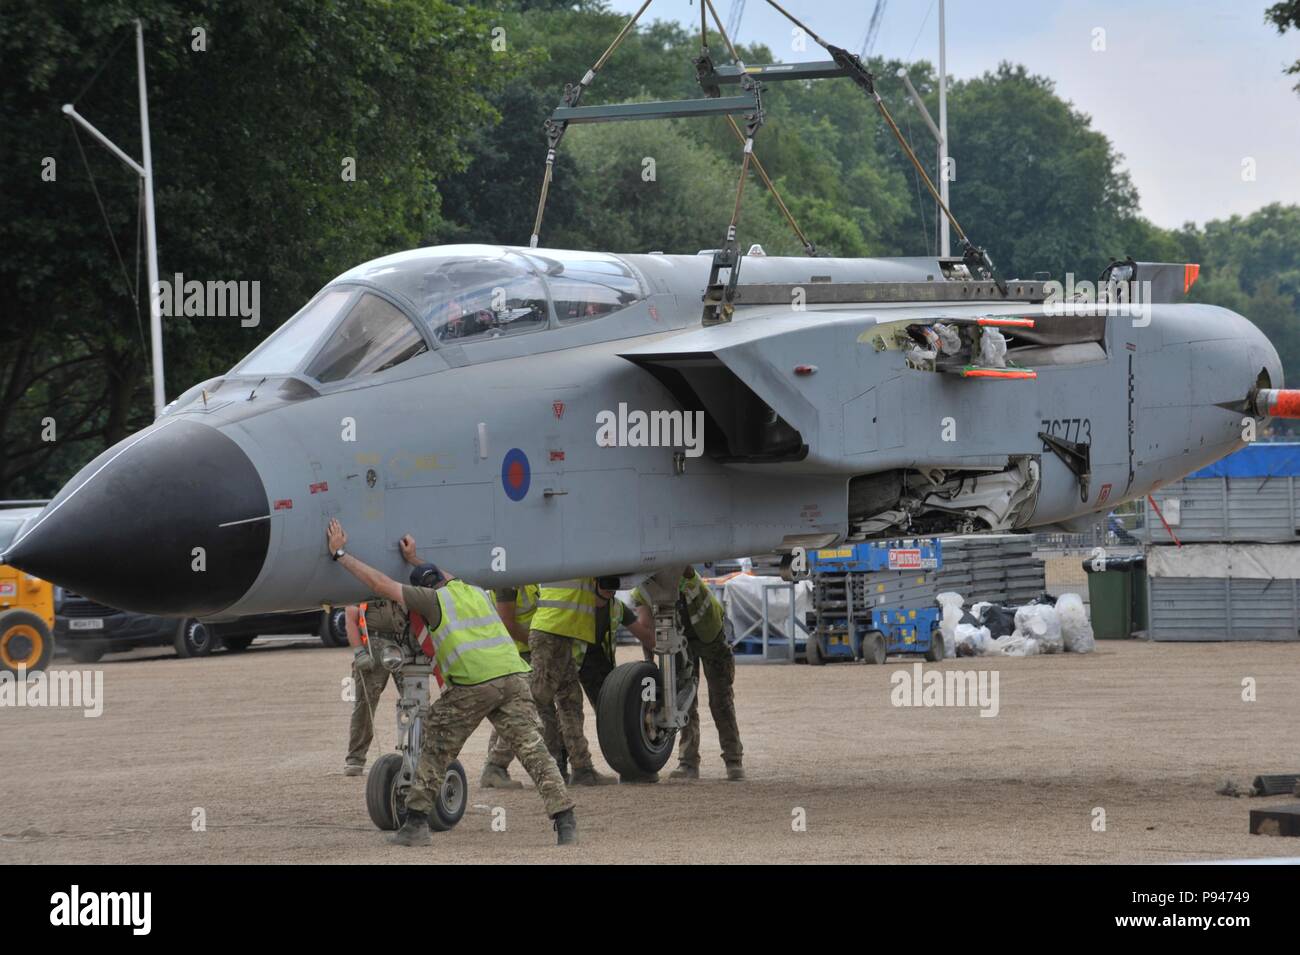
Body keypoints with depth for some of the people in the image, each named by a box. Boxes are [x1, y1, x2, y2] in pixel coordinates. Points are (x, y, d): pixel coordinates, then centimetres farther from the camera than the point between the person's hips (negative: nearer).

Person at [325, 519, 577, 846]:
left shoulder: (432, 600, 12)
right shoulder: (475, 592, 29)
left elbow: (382, 584, 9)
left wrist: (340, 554, 17)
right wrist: (415, 560, 58)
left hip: (474, 682, -5)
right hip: (513, 674, 5)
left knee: (436, 749, 11)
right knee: (533, 749, 2)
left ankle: (416, 822, 11)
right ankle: (565, 822, -8)